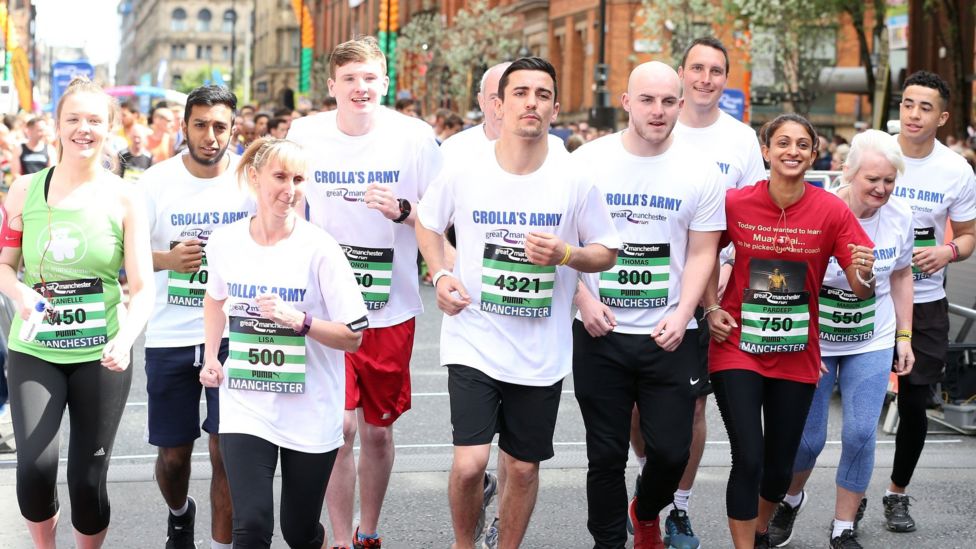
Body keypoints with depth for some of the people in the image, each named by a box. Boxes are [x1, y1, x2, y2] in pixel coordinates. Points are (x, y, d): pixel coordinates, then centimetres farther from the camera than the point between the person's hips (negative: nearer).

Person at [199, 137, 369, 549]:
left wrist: (299, 321, -24)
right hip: (245, 407, 2)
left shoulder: (320, 250, -11)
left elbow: (353, 336, -10)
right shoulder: (225, 242, -1)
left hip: (310, 411, -1)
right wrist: (210, 357, 11)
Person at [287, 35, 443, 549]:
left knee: (378, 428, 12)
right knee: (338, 426, -6)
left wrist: (402, 210, -20)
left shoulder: (414, 137, -6)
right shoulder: (305, 134, -3)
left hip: (391, 308, 0)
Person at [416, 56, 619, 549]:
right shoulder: (463, 170, -5)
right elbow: (428, 222, 14)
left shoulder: (575, 179, -6)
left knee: (523, 467, 12)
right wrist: (440, 275, -3)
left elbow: (607, 252, 4)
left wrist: (565, 255, -16)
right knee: (469, 464, -10)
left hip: (541, 353, 1)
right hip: (473, 341, -1)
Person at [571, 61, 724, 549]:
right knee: (606, 454, 7)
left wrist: (682, 316, -11)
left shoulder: (700, 173, 0)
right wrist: (583, 299, -10)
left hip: (669, 337, 1)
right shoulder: (587, 162, -2)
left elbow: (702, 253, 2)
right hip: (600, 333, 0)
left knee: (671, 450, 3)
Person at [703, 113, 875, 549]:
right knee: (748, 460, -12)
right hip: (738, 347, -1)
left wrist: (864, 274, -31)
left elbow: (861, 290, -9)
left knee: (780, 466, 13)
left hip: (797, 354, 2)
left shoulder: (832, 211, -9)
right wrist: (712, 309, -3)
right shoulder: (735, 203, -9)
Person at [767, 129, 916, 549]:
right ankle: (791, 500, 37)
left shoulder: (900, 217, -6)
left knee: (860, 435, -3)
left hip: (872, 344, 3)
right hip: (812, 340, -3)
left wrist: (904, 335, 9)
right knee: (807, 438, 4)